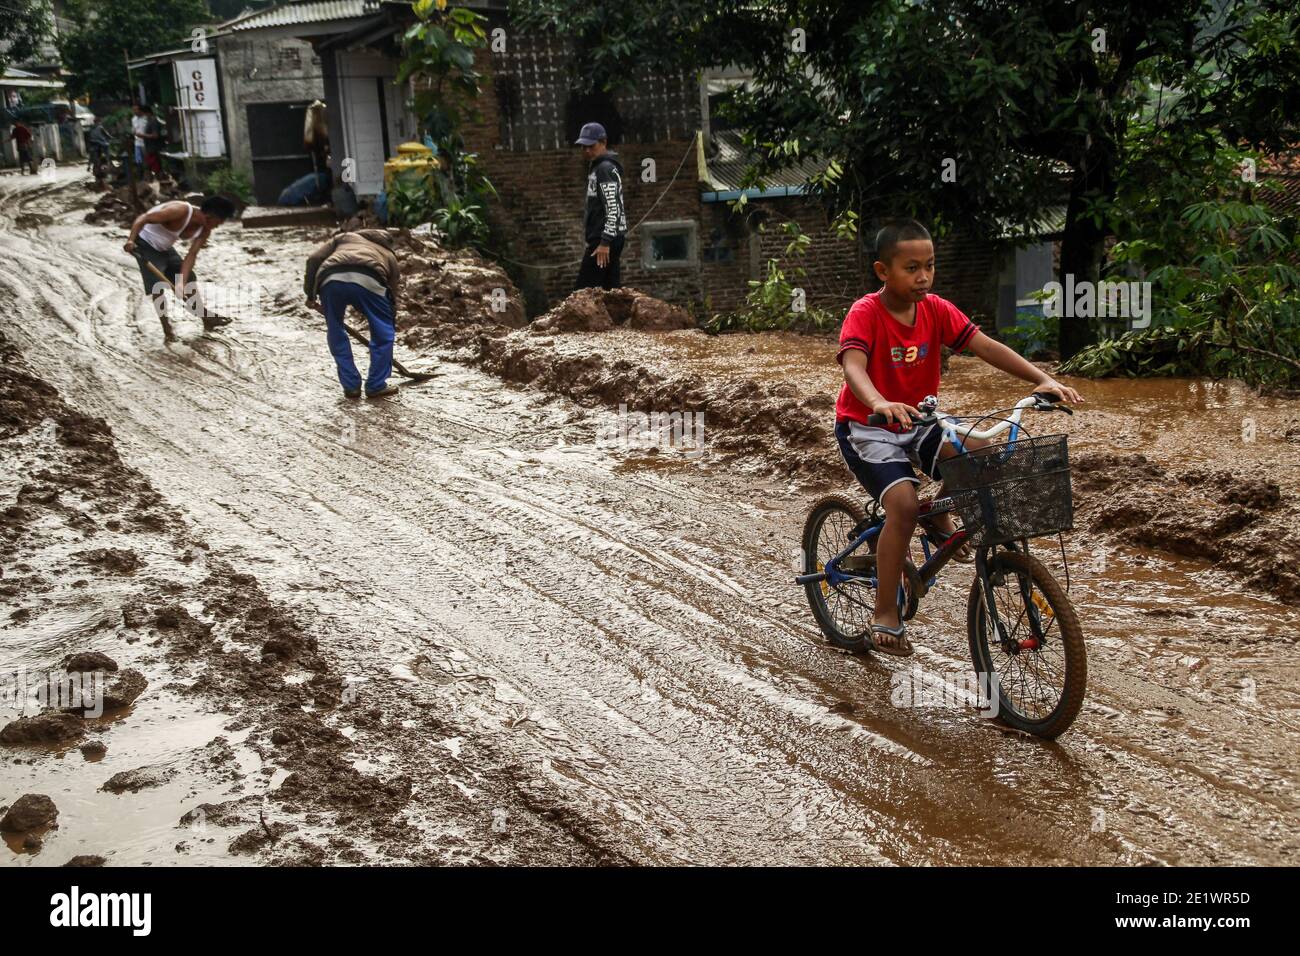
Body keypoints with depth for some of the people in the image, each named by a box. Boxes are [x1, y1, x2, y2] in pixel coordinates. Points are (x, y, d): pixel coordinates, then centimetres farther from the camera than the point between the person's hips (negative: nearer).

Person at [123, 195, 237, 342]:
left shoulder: (205, 229, -11)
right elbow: (143, 218, -33)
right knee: (157, 286, -16)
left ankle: (207, 320, 21)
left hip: (165, 248, 8)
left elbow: (191, 255, -13)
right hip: (146, 245, -8)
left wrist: (182, 282, -24)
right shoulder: (180, 211, -33)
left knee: (190, 279, 10)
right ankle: (167, 330, -4)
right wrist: (131, 240, -46)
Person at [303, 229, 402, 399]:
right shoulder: (389, 256, 37)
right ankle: (376, 386, 24)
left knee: (336, 334, 22)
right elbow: (392, 297, 39)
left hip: (331, 279, 1)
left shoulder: (344, 237, 39)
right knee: (383, 334, 20)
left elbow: (314, 259, 21)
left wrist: (310, 295, 25)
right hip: (367, 281, -1)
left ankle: (351, 386, 25)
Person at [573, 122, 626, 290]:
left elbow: (614, 208, -20)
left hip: (604, 239, -10)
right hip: (605, 238, 10)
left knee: (584, 291, -12)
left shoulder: (606, 169, -12)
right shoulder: (598, 167, 20)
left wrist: (605, 242, -24)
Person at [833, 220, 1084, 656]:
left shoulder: (936, 310, -4)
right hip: (866, 427, -5)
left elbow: (986, 346, -11)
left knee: (980, 453, -21)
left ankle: (942, 516, 10)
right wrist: (881, 404, -58)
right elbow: (853, 366, -37)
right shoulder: (865, 313, -20)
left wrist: (1043, 379, -24)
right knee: (904, 504, -26)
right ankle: (885, 614, -12)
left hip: (916, 422, 5)